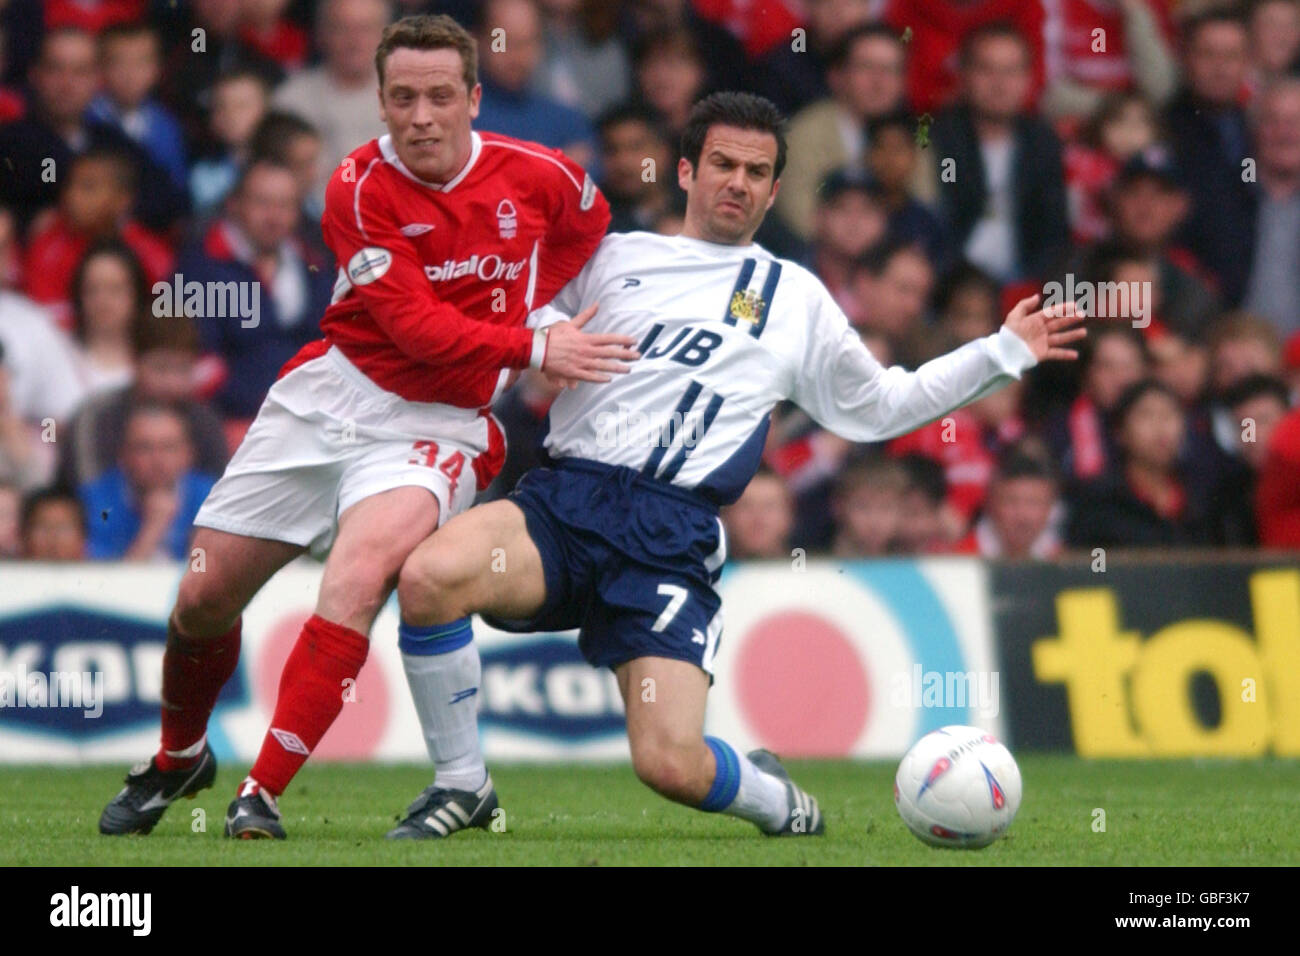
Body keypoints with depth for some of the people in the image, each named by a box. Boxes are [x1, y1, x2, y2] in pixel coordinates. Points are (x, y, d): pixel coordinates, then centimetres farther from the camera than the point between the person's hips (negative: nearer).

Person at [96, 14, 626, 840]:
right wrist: (533, 349, -25)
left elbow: (589, 223, 21)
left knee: (360, 569, -30)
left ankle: (263, 795, -26)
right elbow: (416, 325, -18)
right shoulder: (360, 187, -11)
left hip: (438, 427, -1)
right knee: (204, 597, 5)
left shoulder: (538, 177, -5)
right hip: (334, 393, 1)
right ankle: (179, 759, 36)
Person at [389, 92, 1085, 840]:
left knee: (673, 766, -19)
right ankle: (462, 785, -10)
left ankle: (776, 801, 20)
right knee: (428, 576, -33)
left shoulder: (797, 299, 21)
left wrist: (1004, 353, 28)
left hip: (674, 534, -1)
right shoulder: (615, 256, 19)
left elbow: (877, 406, 32)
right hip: (565, 498, 1)